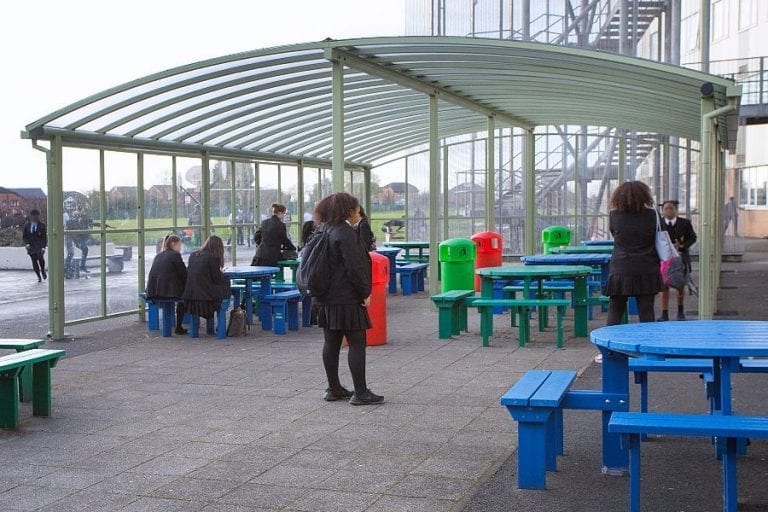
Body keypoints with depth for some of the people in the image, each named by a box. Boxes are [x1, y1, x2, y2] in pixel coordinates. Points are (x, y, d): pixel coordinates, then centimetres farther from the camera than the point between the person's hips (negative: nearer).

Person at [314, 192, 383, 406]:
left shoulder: (325, 230, 14)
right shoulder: (346, 233, -15)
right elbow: (354, 267, -19)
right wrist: (365, 293, -10)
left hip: (327, 297, 9)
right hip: (346, 298, -9)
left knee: (331, 343, 12)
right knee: (357, 343, -4)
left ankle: (333, 389, 19)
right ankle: (360, 393, -2)